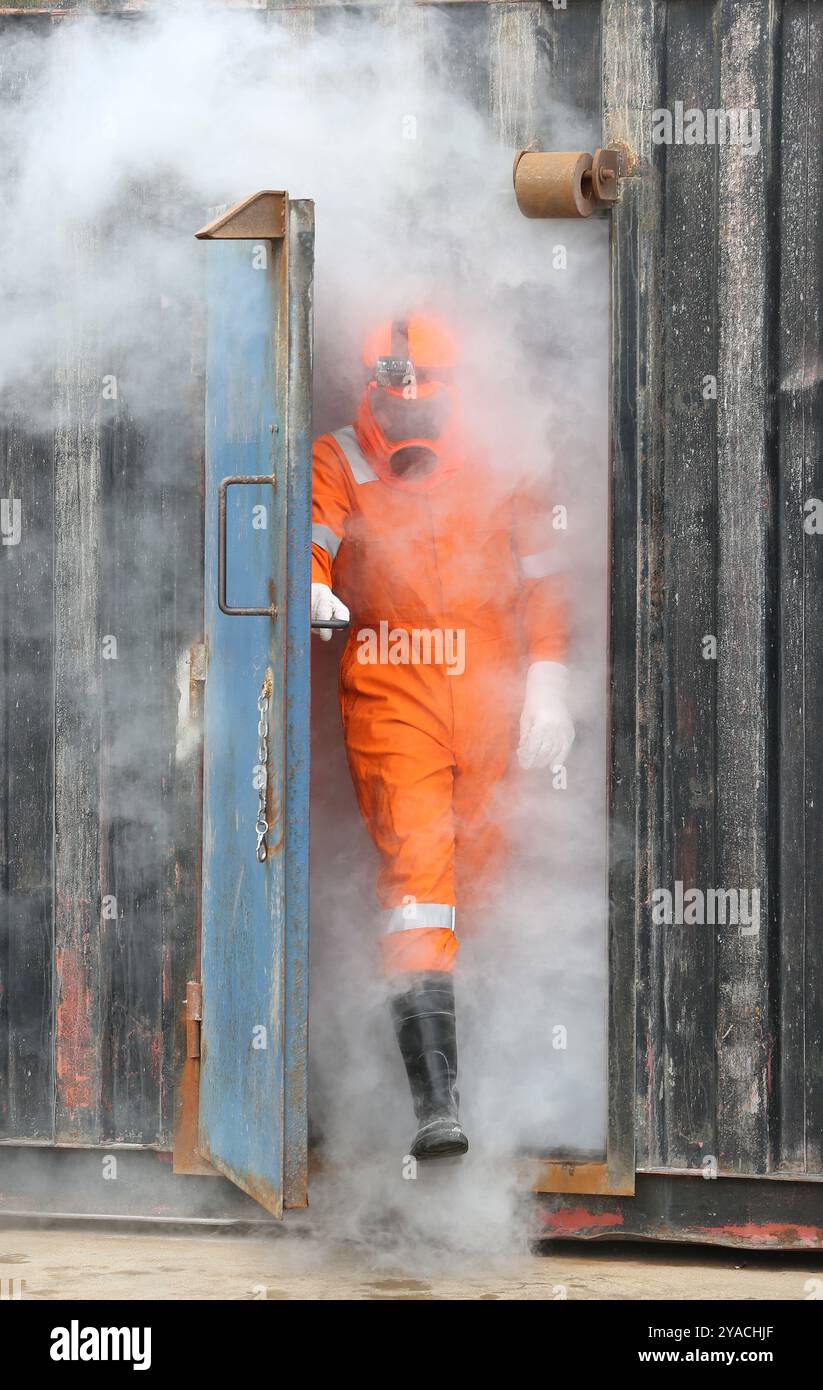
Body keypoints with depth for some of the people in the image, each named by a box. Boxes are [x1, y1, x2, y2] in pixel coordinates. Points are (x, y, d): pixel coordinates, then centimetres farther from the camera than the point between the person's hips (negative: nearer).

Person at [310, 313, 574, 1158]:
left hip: (487, 693, 3)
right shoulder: (339, 463, 6)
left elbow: (540, 578, 10)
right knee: (414, 862, -15)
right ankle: (435, 1094, -22)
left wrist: (547, 684, 0)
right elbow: (315, 534, -10)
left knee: (479, 866, 9)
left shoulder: (497, 470, 9)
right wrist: (314, 586, -34)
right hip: (388, 691, -3)